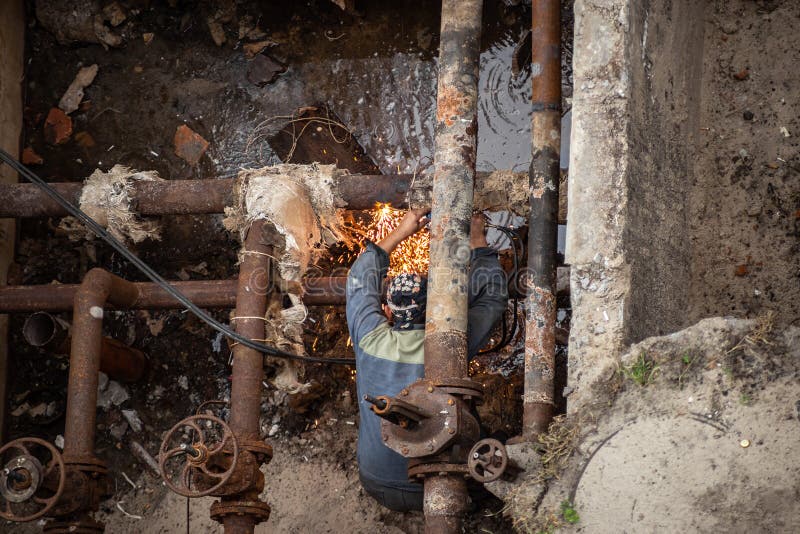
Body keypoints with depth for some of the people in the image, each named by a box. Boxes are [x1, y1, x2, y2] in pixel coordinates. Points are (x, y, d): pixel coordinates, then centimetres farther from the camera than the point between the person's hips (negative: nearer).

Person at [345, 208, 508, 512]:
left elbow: (361, 279, 4)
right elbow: (493, 297, -3)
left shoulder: (371, 341, -16)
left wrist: (401, 232, 10)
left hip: (377, 486, 2)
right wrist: (477, 240, 5)